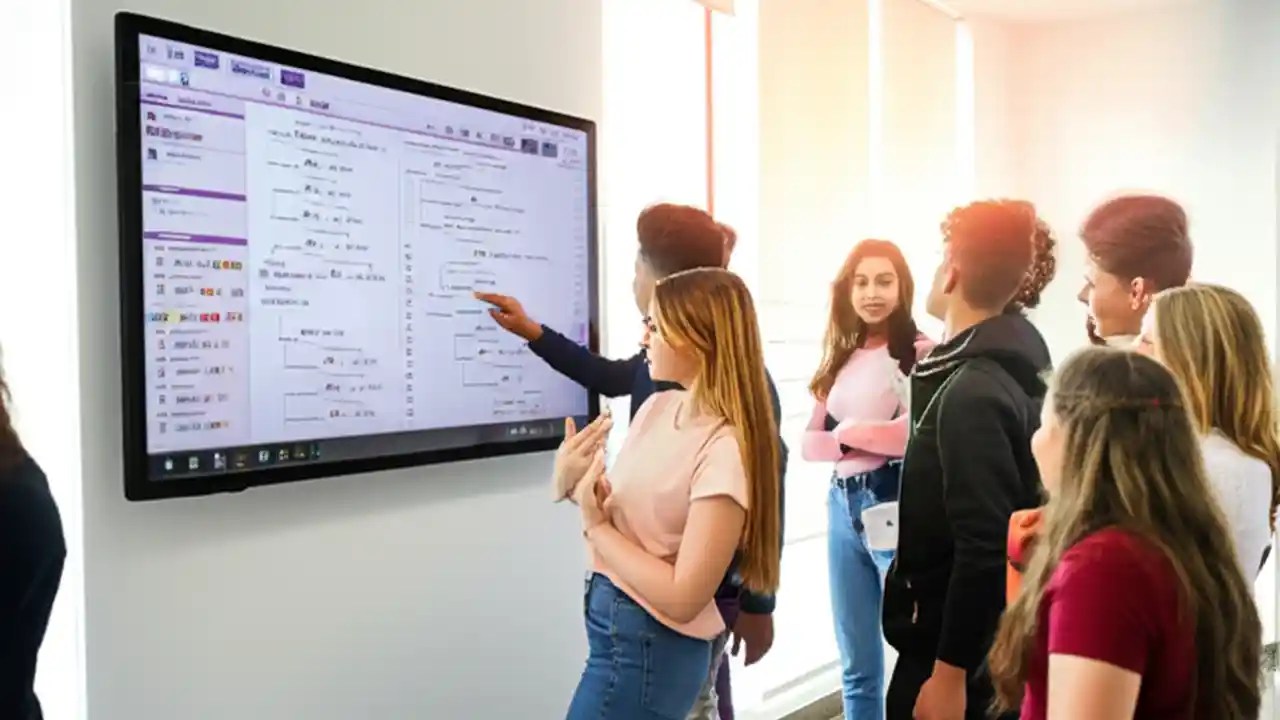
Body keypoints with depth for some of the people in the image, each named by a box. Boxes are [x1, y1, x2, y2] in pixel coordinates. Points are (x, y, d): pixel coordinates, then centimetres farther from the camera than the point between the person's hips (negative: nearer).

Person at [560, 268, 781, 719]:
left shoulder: (724, 449, -21)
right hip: (617, 628, 7)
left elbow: (683, 598, -22)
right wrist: (584, 488, -11)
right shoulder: (658, 407, 3)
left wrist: (596, 528, -15)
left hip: (649, 646, -7)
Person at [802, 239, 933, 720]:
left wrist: (853, 431, -9)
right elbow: (810, 441, 7)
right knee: (857, 666, 15)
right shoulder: (840, 358, 13)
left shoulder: (919, 353, -7)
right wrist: (847, 442, -11)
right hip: (844, 505, 7)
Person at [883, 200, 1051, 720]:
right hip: (980, 643, 9)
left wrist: (948, 671, -22)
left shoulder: (972, 394, -23)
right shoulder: (1011, 370, 6)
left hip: (956, 650, -9)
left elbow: (984, 548, -26)